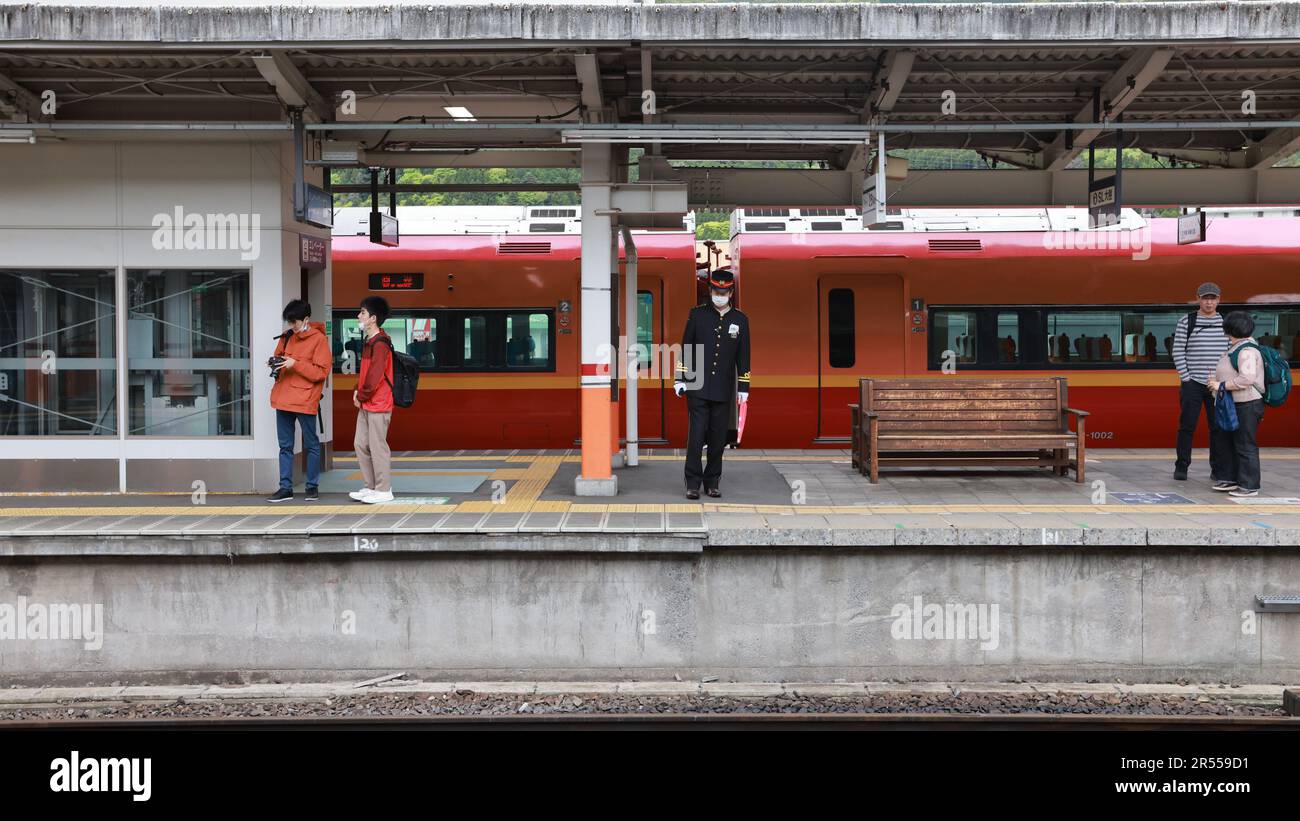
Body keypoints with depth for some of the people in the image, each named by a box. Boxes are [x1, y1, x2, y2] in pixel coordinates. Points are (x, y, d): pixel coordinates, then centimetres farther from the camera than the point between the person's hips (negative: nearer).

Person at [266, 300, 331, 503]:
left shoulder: (319, 339, -7)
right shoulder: (287, 336, 11)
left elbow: (322, 372, -12)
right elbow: (279, 355, 24)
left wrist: (295, 364, -18)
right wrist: (276, 364, 1)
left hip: (305, 400, -6)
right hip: (283, 398, 6)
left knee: (311, 444, 4)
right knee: (285, 446, 8)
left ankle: (313, 486, 13)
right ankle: (286, 488, 12)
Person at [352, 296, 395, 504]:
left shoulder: (380, 343, -16)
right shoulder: (369, 341, 15)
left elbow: (375, 376, -20)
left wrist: (361, 395, -10)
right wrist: (358, 391, 8)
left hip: (378, 404, -10)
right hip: (365, 404, 10)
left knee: (377, 446, -5)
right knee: (360, 444, 12)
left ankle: (384, 491, 2)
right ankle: (371, 487, 20)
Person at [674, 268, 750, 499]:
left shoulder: (740, 320, 6)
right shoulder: (697, 314, 2)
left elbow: (743, 356, 8)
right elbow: (685, 347, 4)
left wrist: (743, 387, 4)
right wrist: (680, 379, 0)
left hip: (724, 392, 2)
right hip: (698, 388, -2)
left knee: (718, 438, 5)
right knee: (696, 435, -6)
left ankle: (712, 482, 14)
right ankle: (693, 483, -2)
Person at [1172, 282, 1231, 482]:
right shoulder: (1186, 322, 0)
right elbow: (1178, 352, -1)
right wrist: (1186, 378, -7)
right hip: (1193, 384, -2)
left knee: (1220, 428, 2)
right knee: (1187, 426, 0)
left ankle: (1219, 471, 7)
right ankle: (1181, 468, 9)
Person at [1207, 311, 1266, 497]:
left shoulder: (1247, 351, -20)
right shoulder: (1235, 348, 12)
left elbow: (1247, 378, -30)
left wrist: (1221, 385, -24)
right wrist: (1215, 379, 9)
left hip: (1247, 405, -10)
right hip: (1235, 404, 10)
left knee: (1245, 445, -4)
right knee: (1232, 442, 17)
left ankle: (1249, 486, 2)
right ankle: (1232, 479, 27)